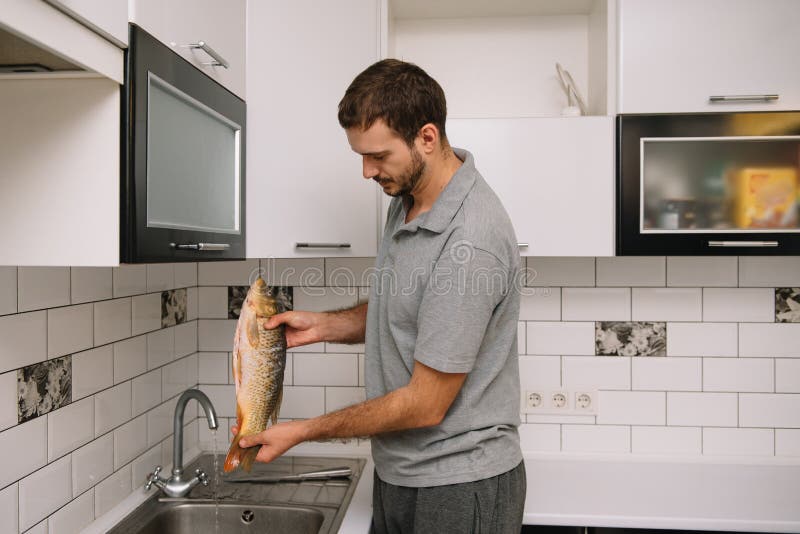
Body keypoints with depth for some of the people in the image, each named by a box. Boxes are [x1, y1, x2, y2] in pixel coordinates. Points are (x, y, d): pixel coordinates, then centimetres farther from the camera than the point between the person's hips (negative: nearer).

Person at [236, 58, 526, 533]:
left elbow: (425, 405, -23)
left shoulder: (469, 243, -29)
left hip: (460, 485, -7)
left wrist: (302, 432, -14)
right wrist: (326, 325, -3)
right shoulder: (407, 196, 1)